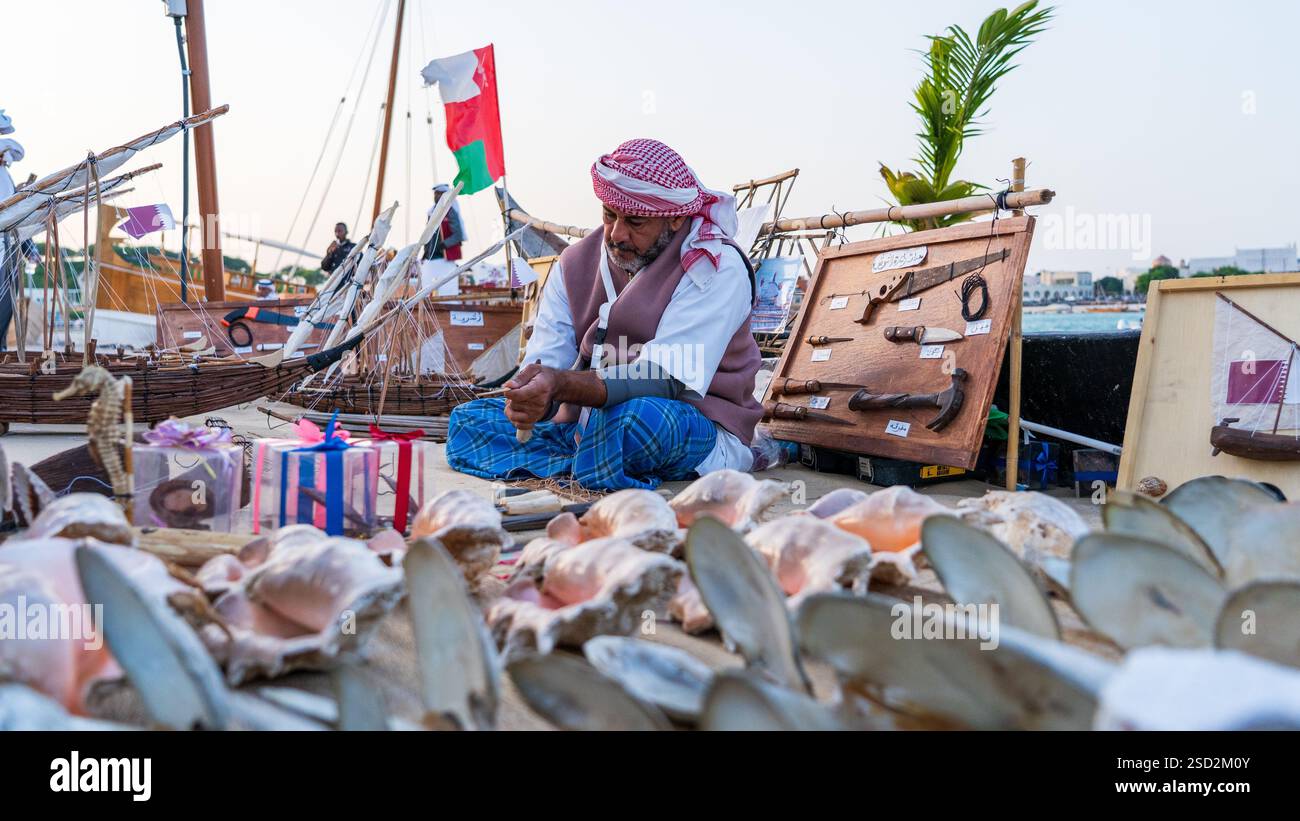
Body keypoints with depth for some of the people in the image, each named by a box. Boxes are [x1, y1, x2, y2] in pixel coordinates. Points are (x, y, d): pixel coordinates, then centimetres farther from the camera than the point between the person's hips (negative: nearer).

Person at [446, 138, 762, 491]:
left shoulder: (717, 267, -14)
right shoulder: (576, 263, 4)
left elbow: (665, 378, -26)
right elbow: (545, 359, -5)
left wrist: (561, 383, -41)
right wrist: (528, 397, -32)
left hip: (695, 425, -5)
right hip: (589, 418, 5)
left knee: (637, 417, -39)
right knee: (467, 420, -6)